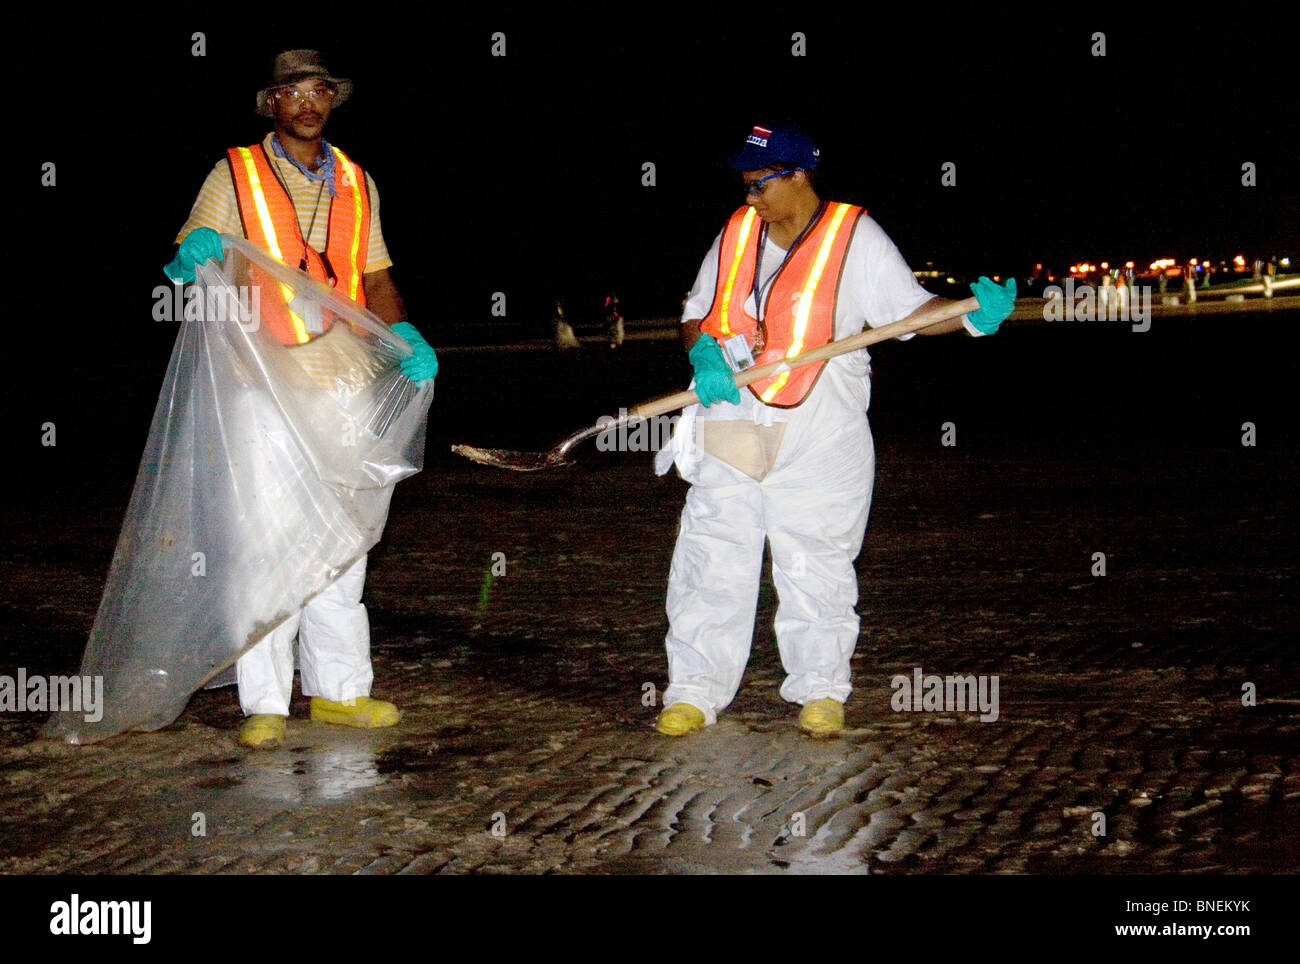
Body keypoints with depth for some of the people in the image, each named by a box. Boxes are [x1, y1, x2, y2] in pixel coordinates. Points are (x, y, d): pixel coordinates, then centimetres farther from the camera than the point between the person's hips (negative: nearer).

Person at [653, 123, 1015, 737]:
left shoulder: (855, 237, -2)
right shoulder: (737, 234, 11)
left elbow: (909, 307, -5)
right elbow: (696, 312, 16)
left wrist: (971, 316, -23)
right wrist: (703, 353, -6)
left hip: (818, 438, -3)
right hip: (732, 427, 4)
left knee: (814, 567, 1)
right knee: (711, 562, 1)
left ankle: (821, 690, 17)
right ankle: (694, 692, 9)